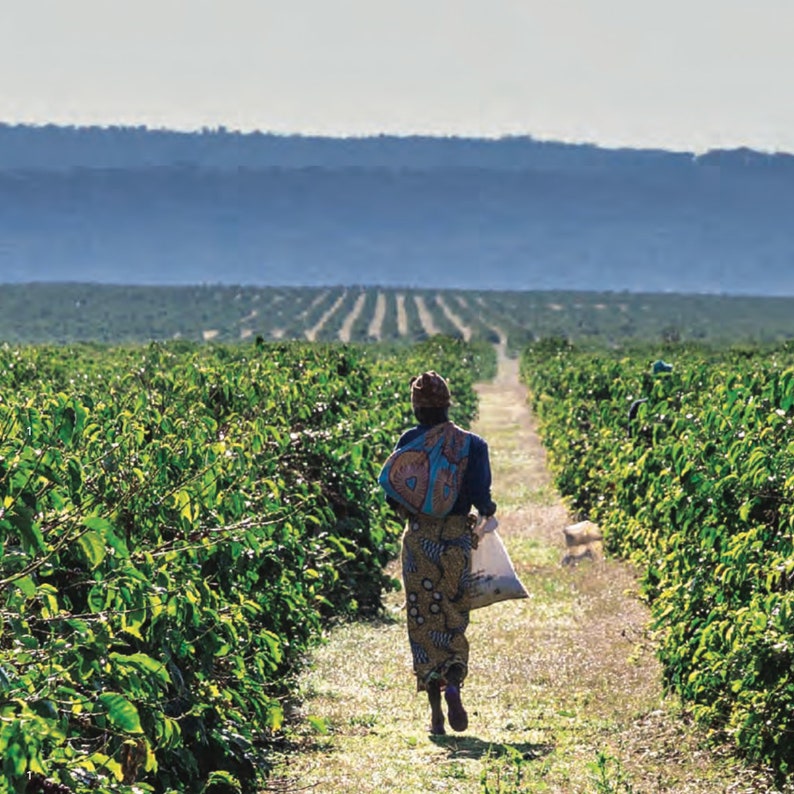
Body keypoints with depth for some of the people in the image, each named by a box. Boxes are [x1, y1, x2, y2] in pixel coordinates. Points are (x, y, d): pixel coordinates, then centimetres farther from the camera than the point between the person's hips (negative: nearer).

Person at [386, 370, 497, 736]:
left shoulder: (409, 441, -3)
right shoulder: (472, 444, -3)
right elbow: (480, 497, -8)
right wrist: (487, 511, 14)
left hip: (418, 539, 0)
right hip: (456, 538, 0)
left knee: (424, 621, 6)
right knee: (454, 619, 12)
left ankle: (436, 712, 1)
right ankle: (453, 684, -16)